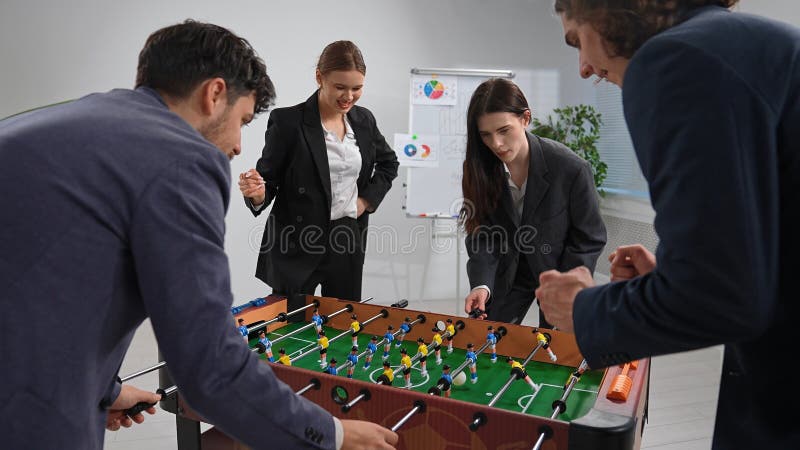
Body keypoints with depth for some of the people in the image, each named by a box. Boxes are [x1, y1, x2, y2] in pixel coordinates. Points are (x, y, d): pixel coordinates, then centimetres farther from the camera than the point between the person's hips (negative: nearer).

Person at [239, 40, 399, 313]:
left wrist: (368, 199, 7)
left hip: (348, 240, 5)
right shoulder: (288, 121, -11)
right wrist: (257, 193, -28)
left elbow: (388, 162, 21)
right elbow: (269, 180, -6)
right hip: (296, 245, -4)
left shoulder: (363, 120, 5)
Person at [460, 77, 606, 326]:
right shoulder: (480, 168, -14)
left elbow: (589, 239, -13)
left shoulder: (572, 168, -24)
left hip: (559, 269, -2)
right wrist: (482, 284, -27)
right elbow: (481, 236, -11)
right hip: (509, 269, 3)